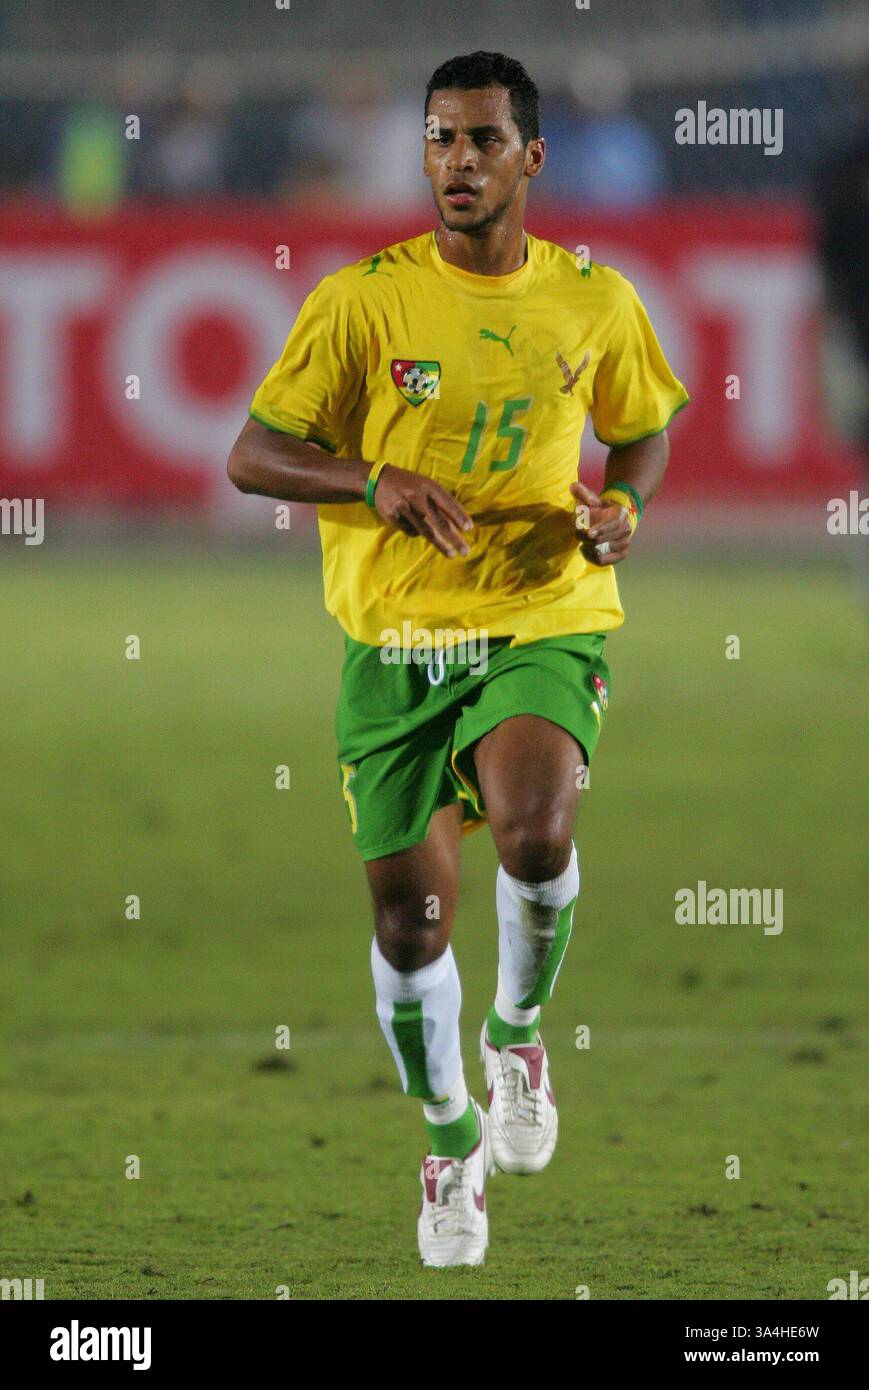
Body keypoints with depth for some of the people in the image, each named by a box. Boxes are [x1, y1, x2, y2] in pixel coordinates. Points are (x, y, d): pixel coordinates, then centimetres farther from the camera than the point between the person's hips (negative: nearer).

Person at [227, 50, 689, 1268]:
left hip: (545, 626, 0)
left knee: (535, 831, -29)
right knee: (409, 912, 2)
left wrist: (621, 505, -3)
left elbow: (645, 428, 20)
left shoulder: (596, 302, 2)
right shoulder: (363, 301, -6)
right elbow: (251, 457, -4)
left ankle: (519, 1032, 3)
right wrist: (378, 483, -21)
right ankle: (450, 1140, 29)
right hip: (394, 639, 0)